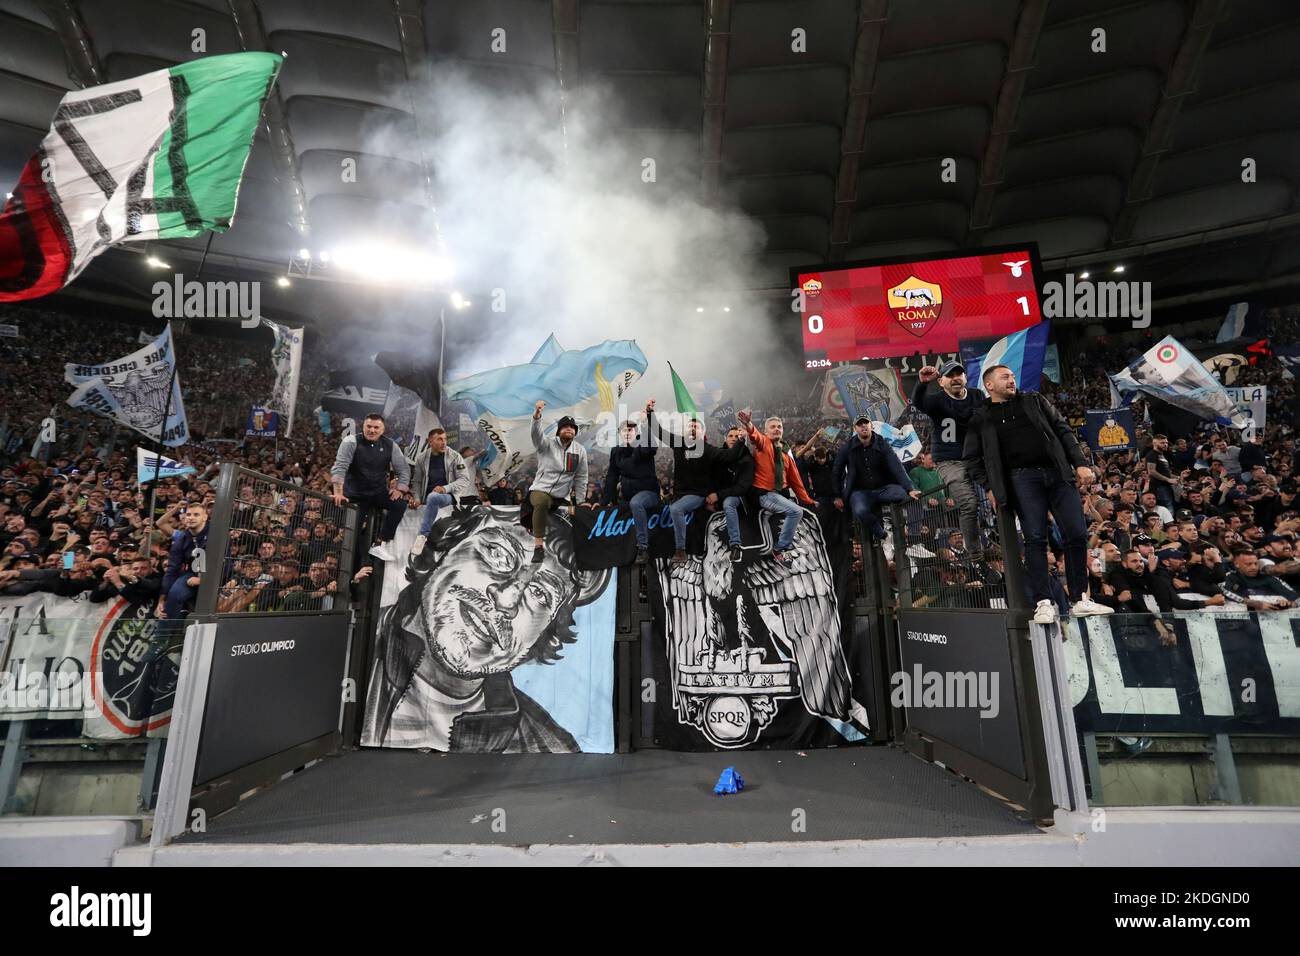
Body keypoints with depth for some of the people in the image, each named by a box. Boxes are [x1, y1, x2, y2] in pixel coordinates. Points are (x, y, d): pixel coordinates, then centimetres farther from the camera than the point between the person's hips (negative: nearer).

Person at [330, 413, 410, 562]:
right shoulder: (351, 441, -12)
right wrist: (338, 492, -32)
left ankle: (380, 545, -17)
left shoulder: (390, 445, -2)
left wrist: (399, 489, -12)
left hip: (379, 492, 2)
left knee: (400, 503, -21)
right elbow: (340, 466, -21)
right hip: (354, 492, -2)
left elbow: (404, 469, 3)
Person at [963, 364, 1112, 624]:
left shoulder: (1034, 400, 17)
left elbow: (1063, 431, 14)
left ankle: (1080, 600, 9)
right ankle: (1044, 603, -7)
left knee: (1076, 535, -2)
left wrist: (1081, 463, 3)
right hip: (1023, 478, -3)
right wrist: (990, 486, 1)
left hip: (1058, 473, 3)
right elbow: (972, 458, 10)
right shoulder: (981, 418, 9)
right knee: (1035, 539, -10)